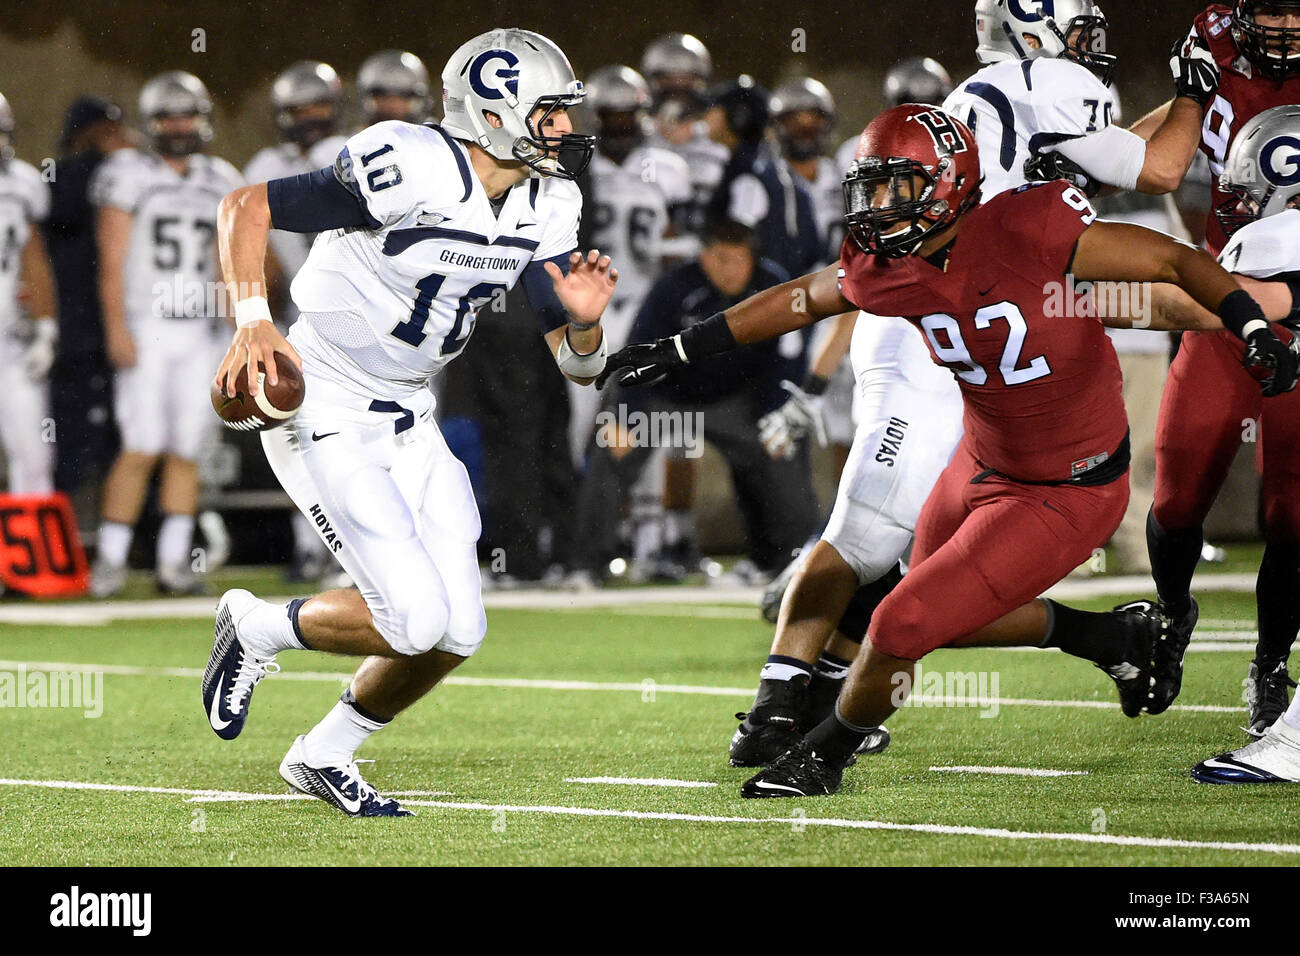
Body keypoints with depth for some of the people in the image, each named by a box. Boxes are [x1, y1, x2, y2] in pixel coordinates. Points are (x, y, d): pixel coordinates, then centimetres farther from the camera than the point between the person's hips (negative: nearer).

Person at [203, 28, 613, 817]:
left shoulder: (545, 211, 0)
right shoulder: (411, 173, -23)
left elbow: (578, 365, 4)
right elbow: (246, 207, -17)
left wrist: (584, 321, -19)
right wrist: (254, 320, -27)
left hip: (409, 424, 8)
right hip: (326, 419, -8)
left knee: (458, 632, 1)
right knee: (415, 621, -17)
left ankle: (323, 757, 22)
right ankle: (259, 628, 10)